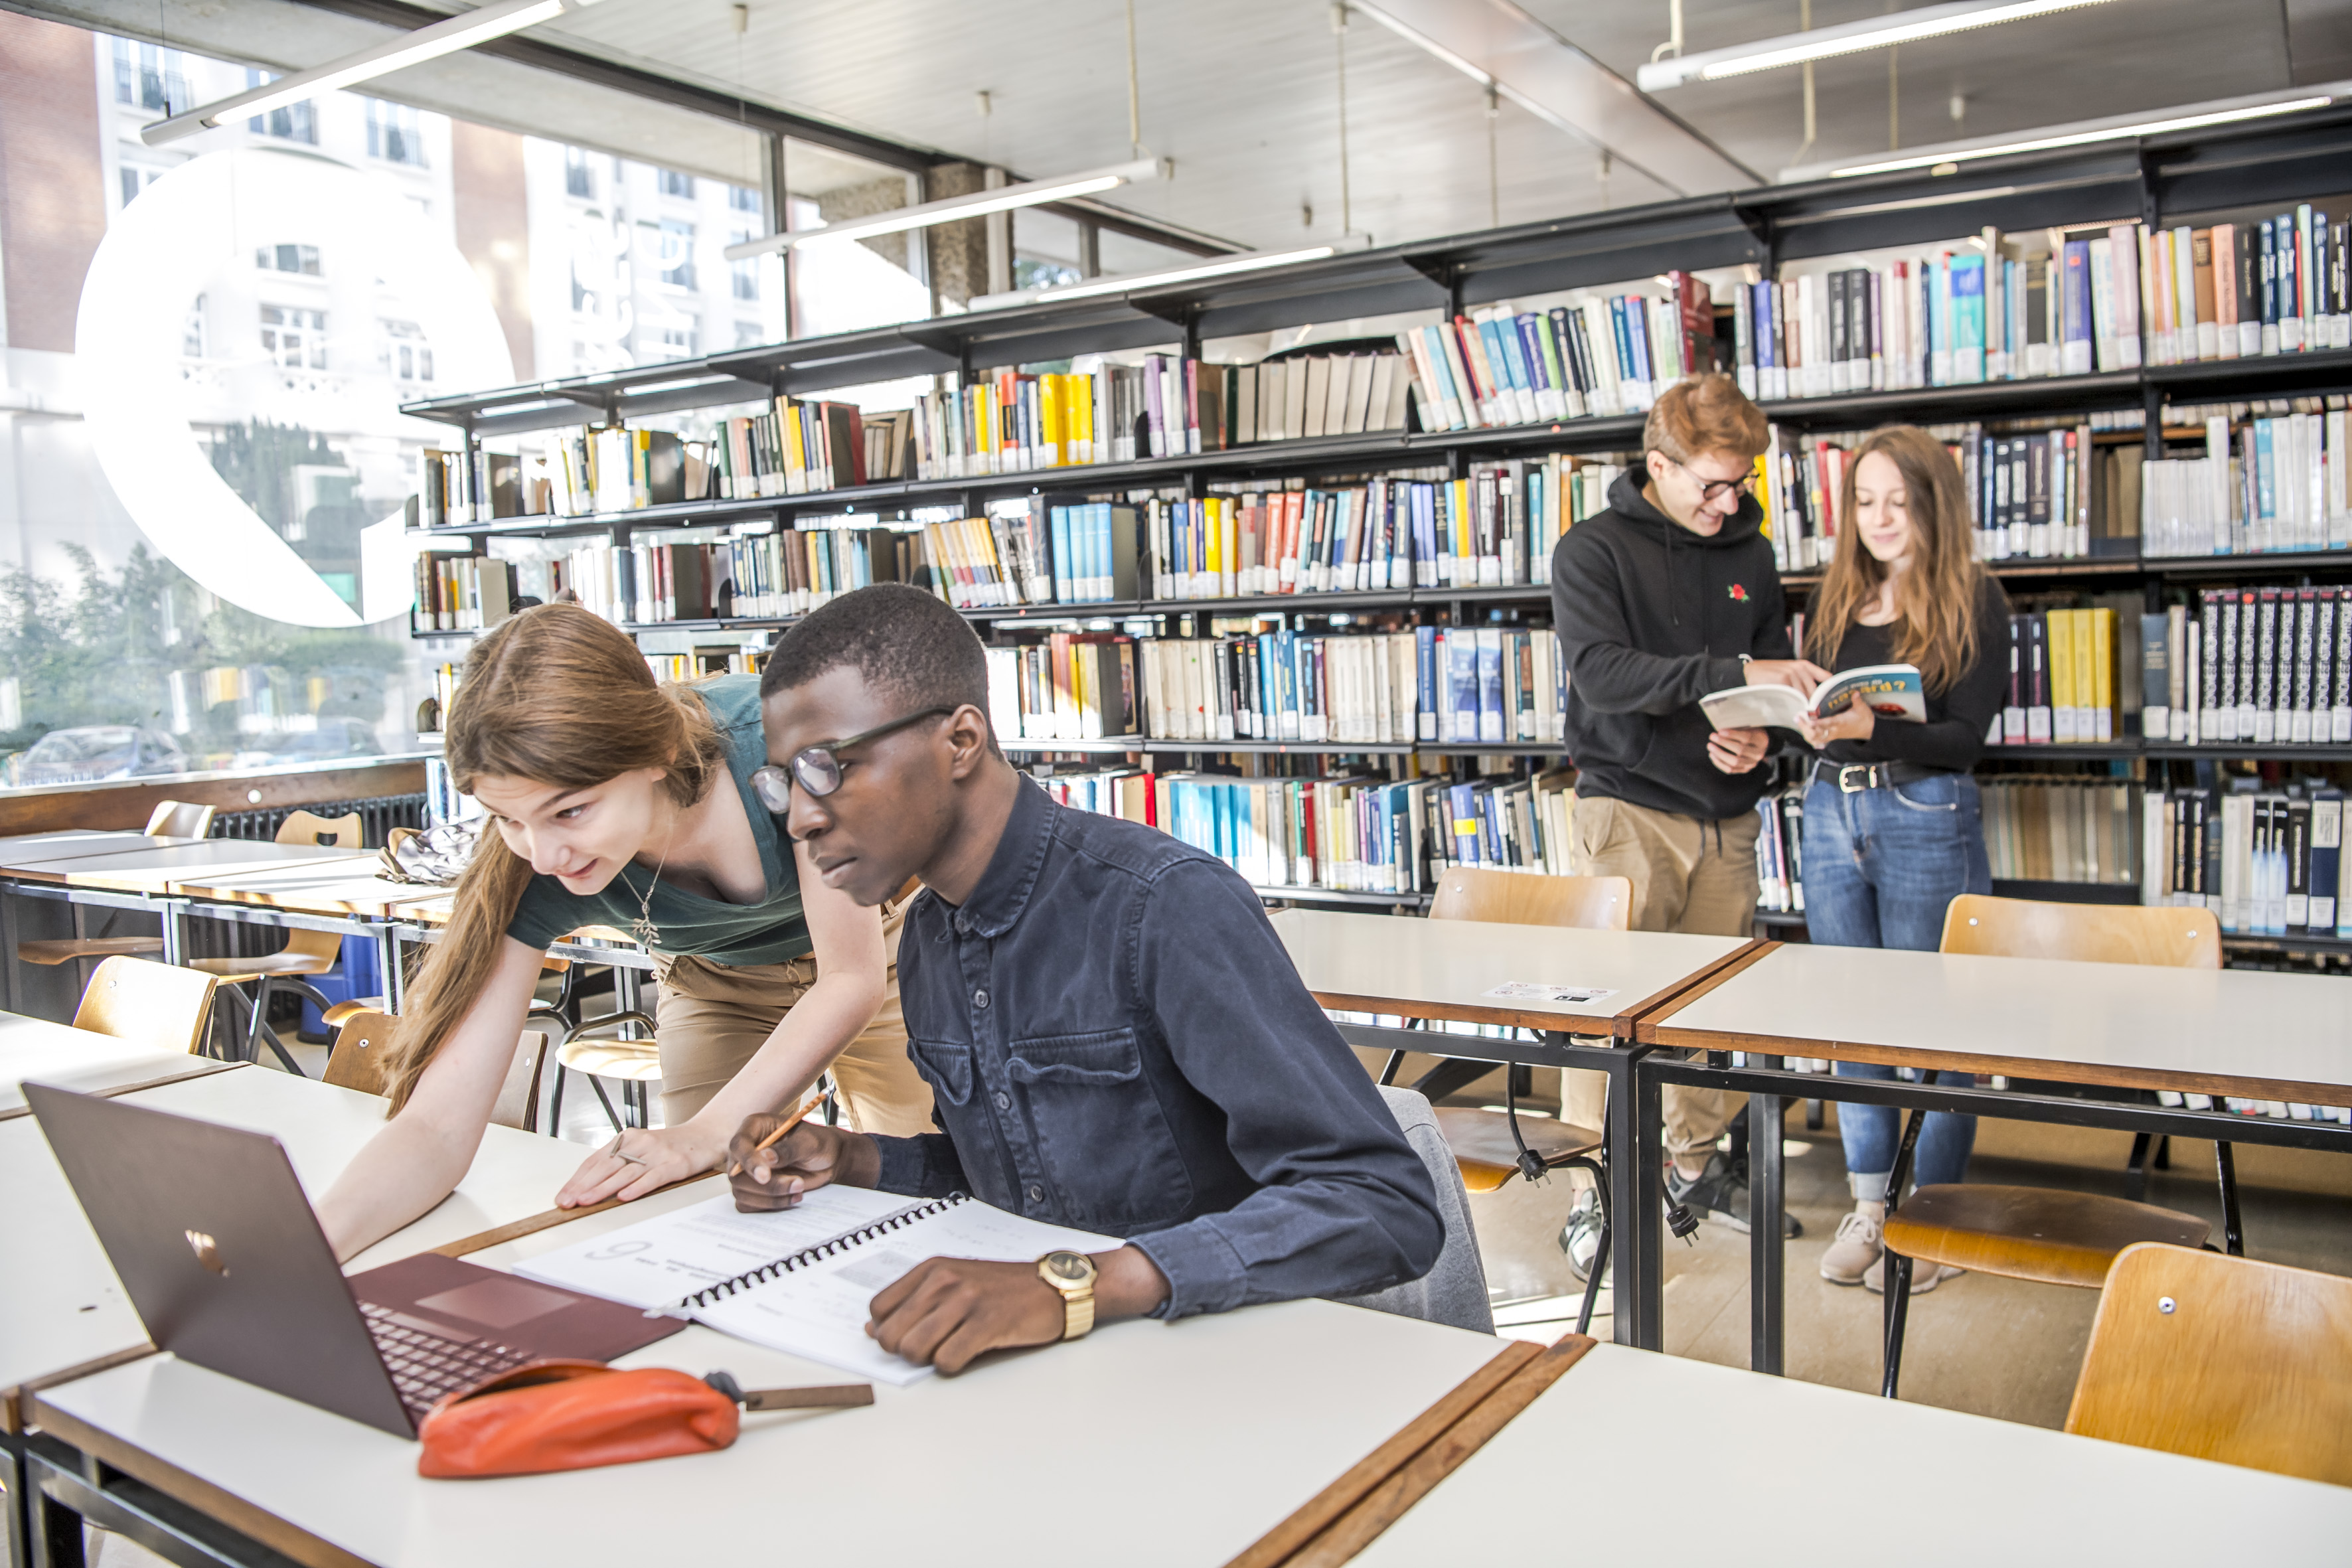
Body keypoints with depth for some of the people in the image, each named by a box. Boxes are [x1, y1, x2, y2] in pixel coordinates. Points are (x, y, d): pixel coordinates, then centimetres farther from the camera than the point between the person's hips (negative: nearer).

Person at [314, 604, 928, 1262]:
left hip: (866, 949, -1)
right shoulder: (529, 872, -32)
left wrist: (703, 1134, -41)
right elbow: (437, 1124, -32)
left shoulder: (774, 735, -41)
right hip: (718, 986, 2)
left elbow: (854, 978, -32)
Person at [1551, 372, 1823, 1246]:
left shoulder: (1749, 553, 13)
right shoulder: (1593, 552, -4)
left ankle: (1696, 1164, 26)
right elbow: (1601, 673, -17)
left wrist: (1757, 731, -4)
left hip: (1727, 814, 5)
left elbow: (1776, 669, 19)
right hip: (1627, 808, -5)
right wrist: (1732, 673, -25)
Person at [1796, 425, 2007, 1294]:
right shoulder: (1837, 597, 11)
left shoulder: (1972, 599, -3)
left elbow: (1966, 737, -10)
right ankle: (1870, 1205, 22)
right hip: (1830, 814, 5)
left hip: (1927, 819, -5)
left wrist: (1871, 728, -25)